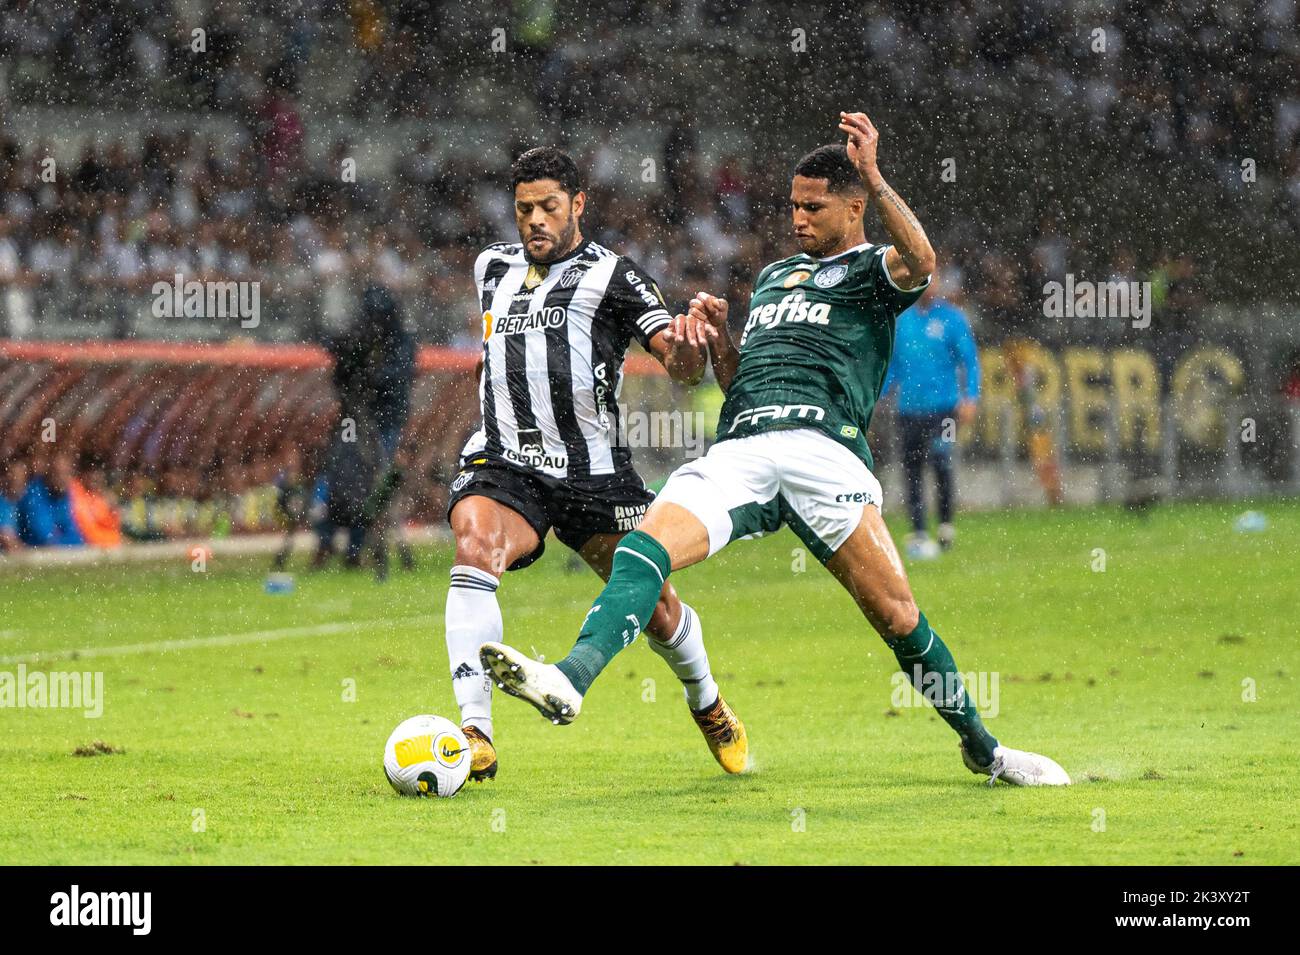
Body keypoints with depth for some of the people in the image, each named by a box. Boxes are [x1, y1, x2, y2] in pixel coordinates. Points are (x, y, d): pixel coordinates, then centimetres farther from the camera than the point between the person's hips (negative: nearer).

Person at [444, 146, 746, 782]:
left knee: (654, 603, 3)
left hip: (593, 471, -2)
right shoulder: (493, 267, 14)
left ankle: (707, 705, 38)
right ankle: (475, 737, -37)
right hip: (503, 464, 2)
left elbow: (685, 369, -11)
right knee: (474, 550, -29)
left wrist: (686, 349, -33)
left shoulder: (611, 276, -1)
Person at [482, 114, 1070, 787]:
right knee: (644, 547, -23)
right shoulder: (773, 276, 33)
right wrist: (716, 335, 14)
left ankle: (981, 748, 8)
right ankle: (570, 680, -43)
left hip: (822, 448, -5)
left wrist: (873, 178, -21)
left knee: (895, 613, -12)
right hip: (738, 450, 5)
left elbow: (920, 262, -13)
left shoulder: (870, 270, 12)